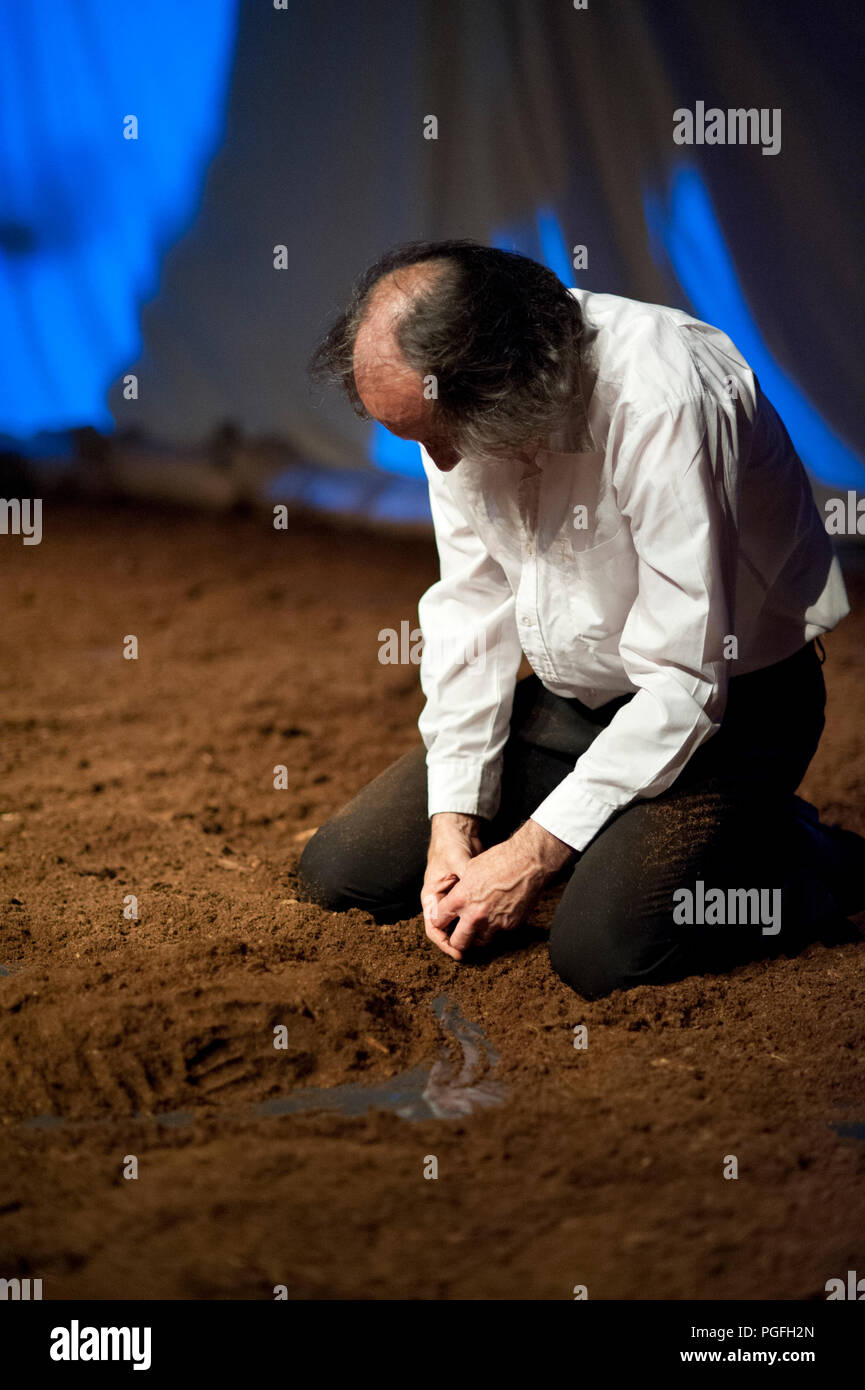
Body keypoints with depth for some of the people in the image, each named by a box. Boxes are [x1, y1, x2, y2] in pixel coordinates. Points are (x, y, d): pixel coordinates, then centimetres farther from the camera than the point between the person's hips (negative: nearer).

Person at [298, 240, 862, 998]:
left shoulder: (665, 400, -31)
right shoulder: (456, 399, -8)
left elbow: (683, 685, -28)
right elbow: (472, 610, 0)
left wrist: (534, 852, -23)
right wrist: (453, 819, -8)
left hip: (722, 708, -7)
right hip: (570, 702, 7)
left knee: (600, 945, -29)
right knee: (339, 870, 2)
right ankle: (602, 835, 16)